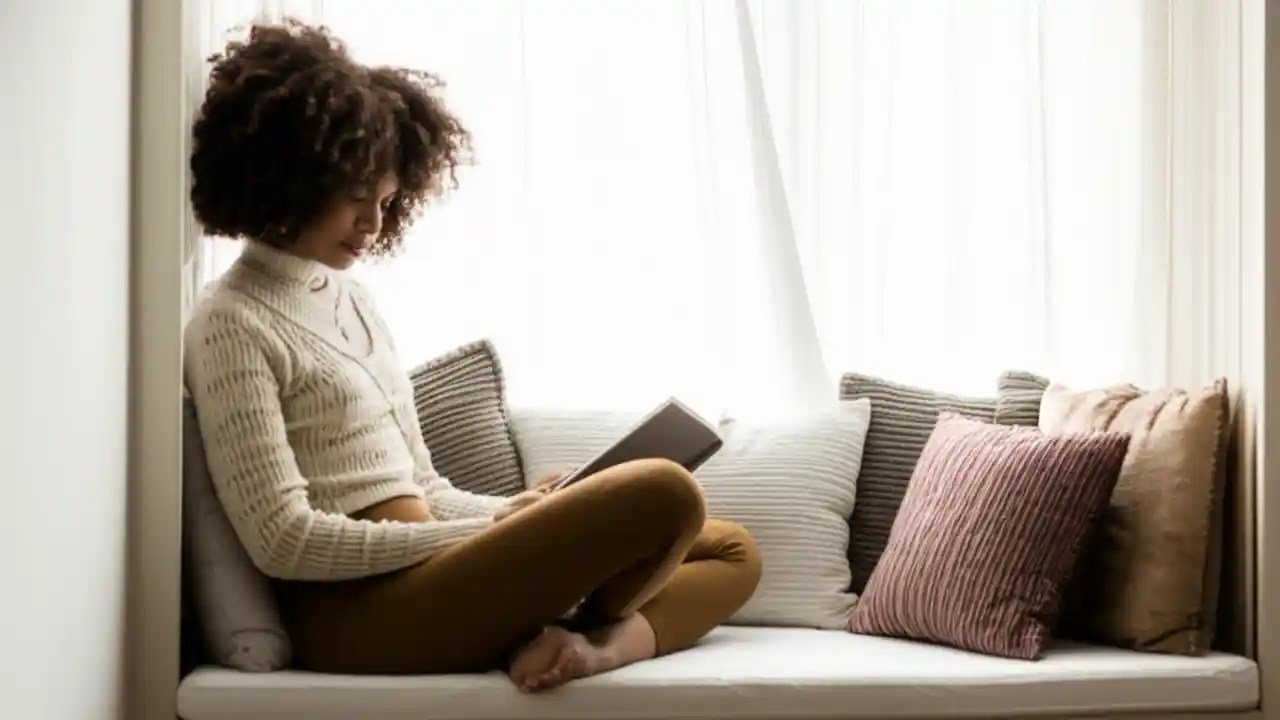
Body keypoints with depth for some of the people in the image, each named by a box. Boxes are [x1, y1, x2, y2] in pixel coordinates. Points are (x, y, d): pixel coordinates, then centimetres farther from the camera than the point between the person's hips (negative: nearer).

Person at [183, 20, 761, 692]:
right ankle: (574, 635, 0)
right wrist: (490, 534, -14)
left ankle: (601, 640, -22)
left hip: (420, 575, 9)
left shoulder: (349, 297, 19)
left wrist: (516, 514, 0)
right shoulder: (232, 324, -7)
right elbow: (283, 540, -15)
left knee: (730, 553, 2)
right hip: (357, 609, -9)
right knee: (661, 494, -23)